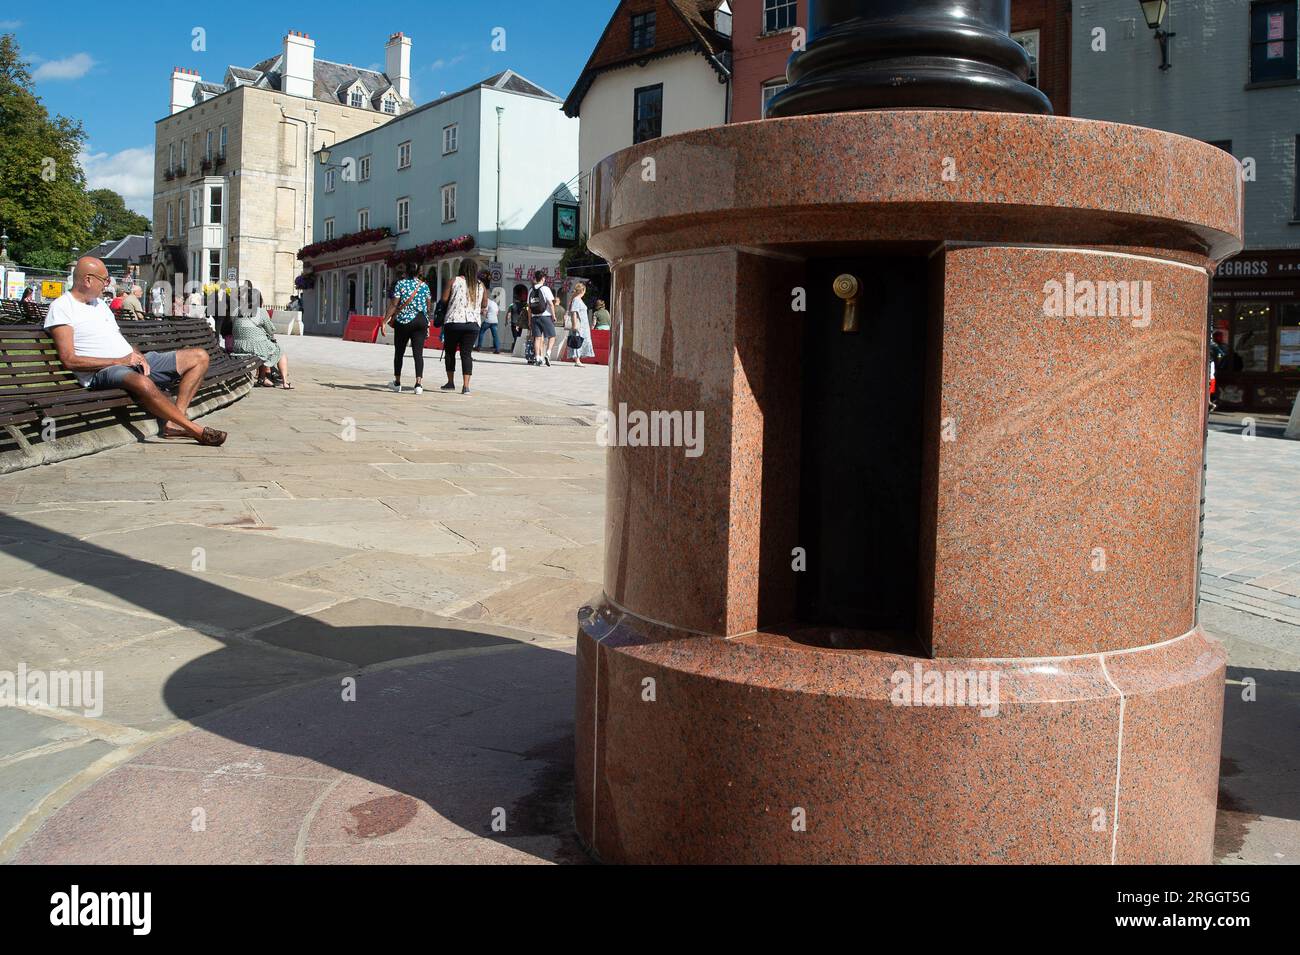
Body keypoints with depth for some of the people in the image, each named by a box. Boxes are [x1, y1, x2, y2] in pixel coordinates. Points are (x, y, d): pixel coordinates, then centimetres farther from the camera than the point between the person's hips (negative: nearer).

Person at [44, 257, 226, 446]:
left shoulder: (100, 303, 24)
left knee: (199, 357, 0)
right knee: (143, 383, -44)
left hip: (131, 362, 9)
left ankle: (174, 423, -16)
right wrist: (118, 361, -15)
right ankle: (194, 429, -29)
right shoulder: (62, 308, -3)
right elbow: (70, 361, -13)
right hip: (102, 372, -9)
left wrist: (138, 356, -1)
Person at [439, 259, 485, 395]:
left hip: (454, 321, -2)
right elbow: (484, 305, 14)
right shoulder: (481, 285, 9)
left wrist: (454, 301, 14)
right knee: (467, 353, 3)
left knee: (450, 351, 13)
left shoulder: (455, 281, 0)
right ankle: (465, 385, -6)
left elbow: (444, 298, -4)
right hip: (473, 324, 2)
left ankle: (450, 382, 17)